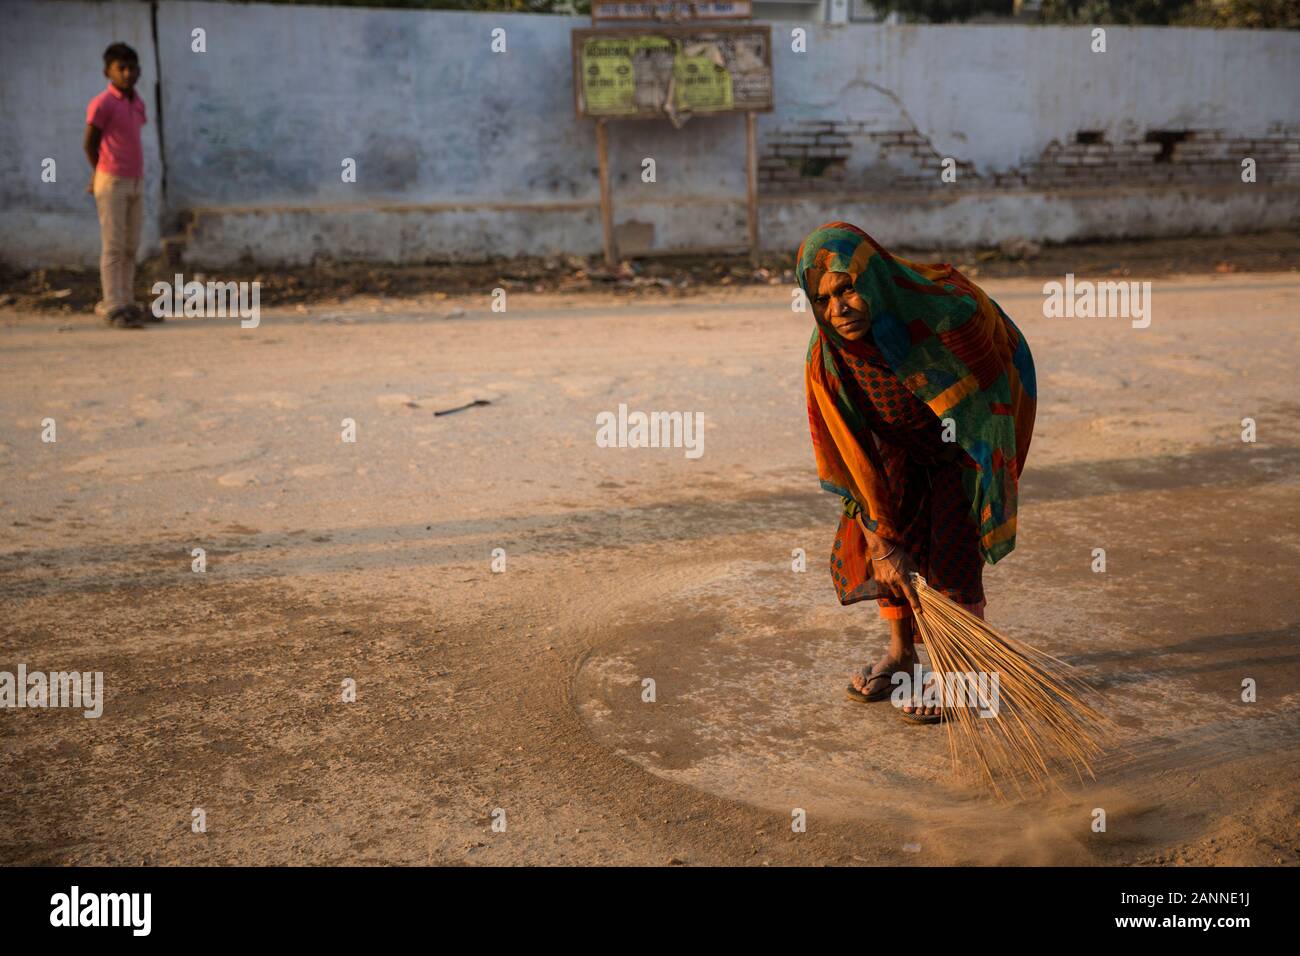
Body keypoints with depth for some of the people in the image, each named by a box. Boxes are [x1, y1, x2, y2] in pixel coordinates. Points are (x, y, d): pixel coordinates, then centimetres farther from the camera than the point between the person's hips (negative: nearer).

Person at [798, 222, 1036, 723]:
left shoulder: (947, 305, -39)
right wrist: (881, 543, -23)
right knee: (886, 536, 3)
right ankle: (902, 653, 25)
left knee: (953, 546, -9)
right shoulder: (826, 361, -27)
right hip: (903, 438, 4)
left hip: (973, 428, -4)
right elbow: (849, 458, -21)